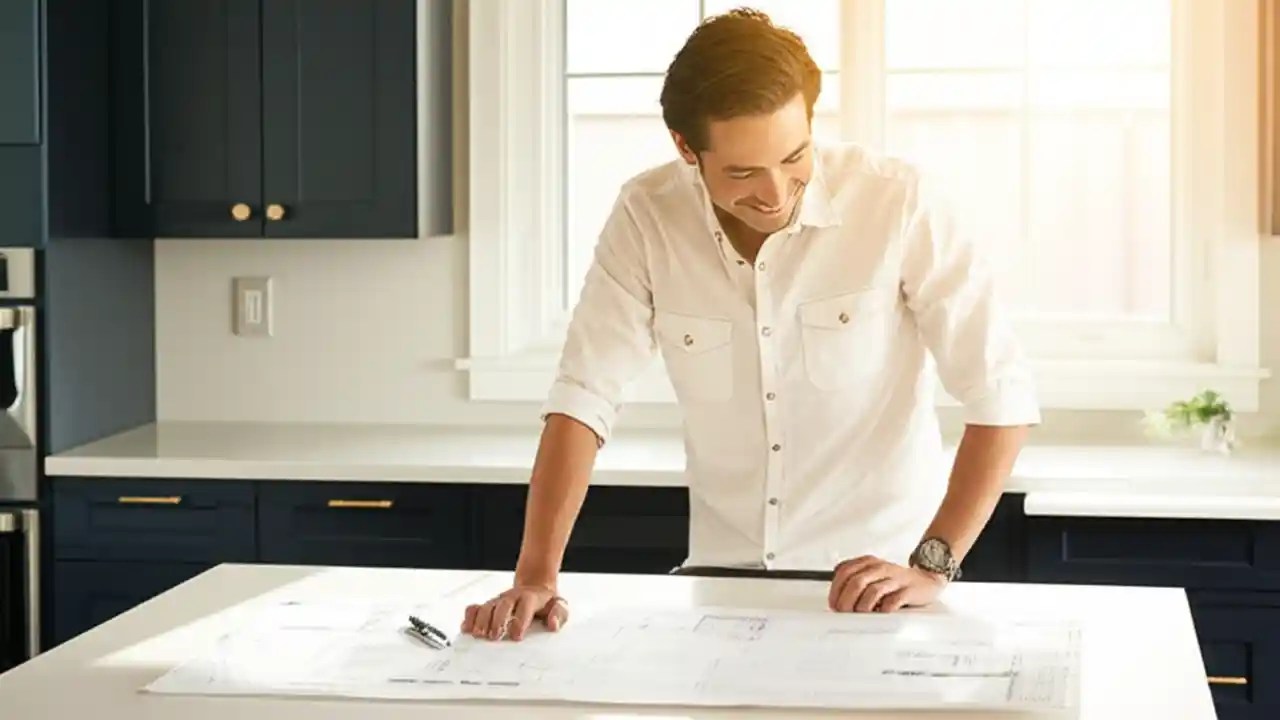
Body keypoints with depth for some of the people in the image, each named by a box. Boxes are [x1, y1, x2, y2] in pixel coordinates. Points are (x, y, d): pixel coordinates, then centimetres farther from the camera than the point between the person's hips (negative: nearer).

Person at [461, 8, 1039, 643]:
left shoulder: (897, 202, -14)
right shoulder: (647, 217, -6)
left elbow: (1000, 395, -12)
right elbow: (583, 398, -7)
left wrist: (933, 566, -19)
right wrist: (535, 578, -18)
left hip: (877, 585, -2)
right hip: (722, 575, 2)